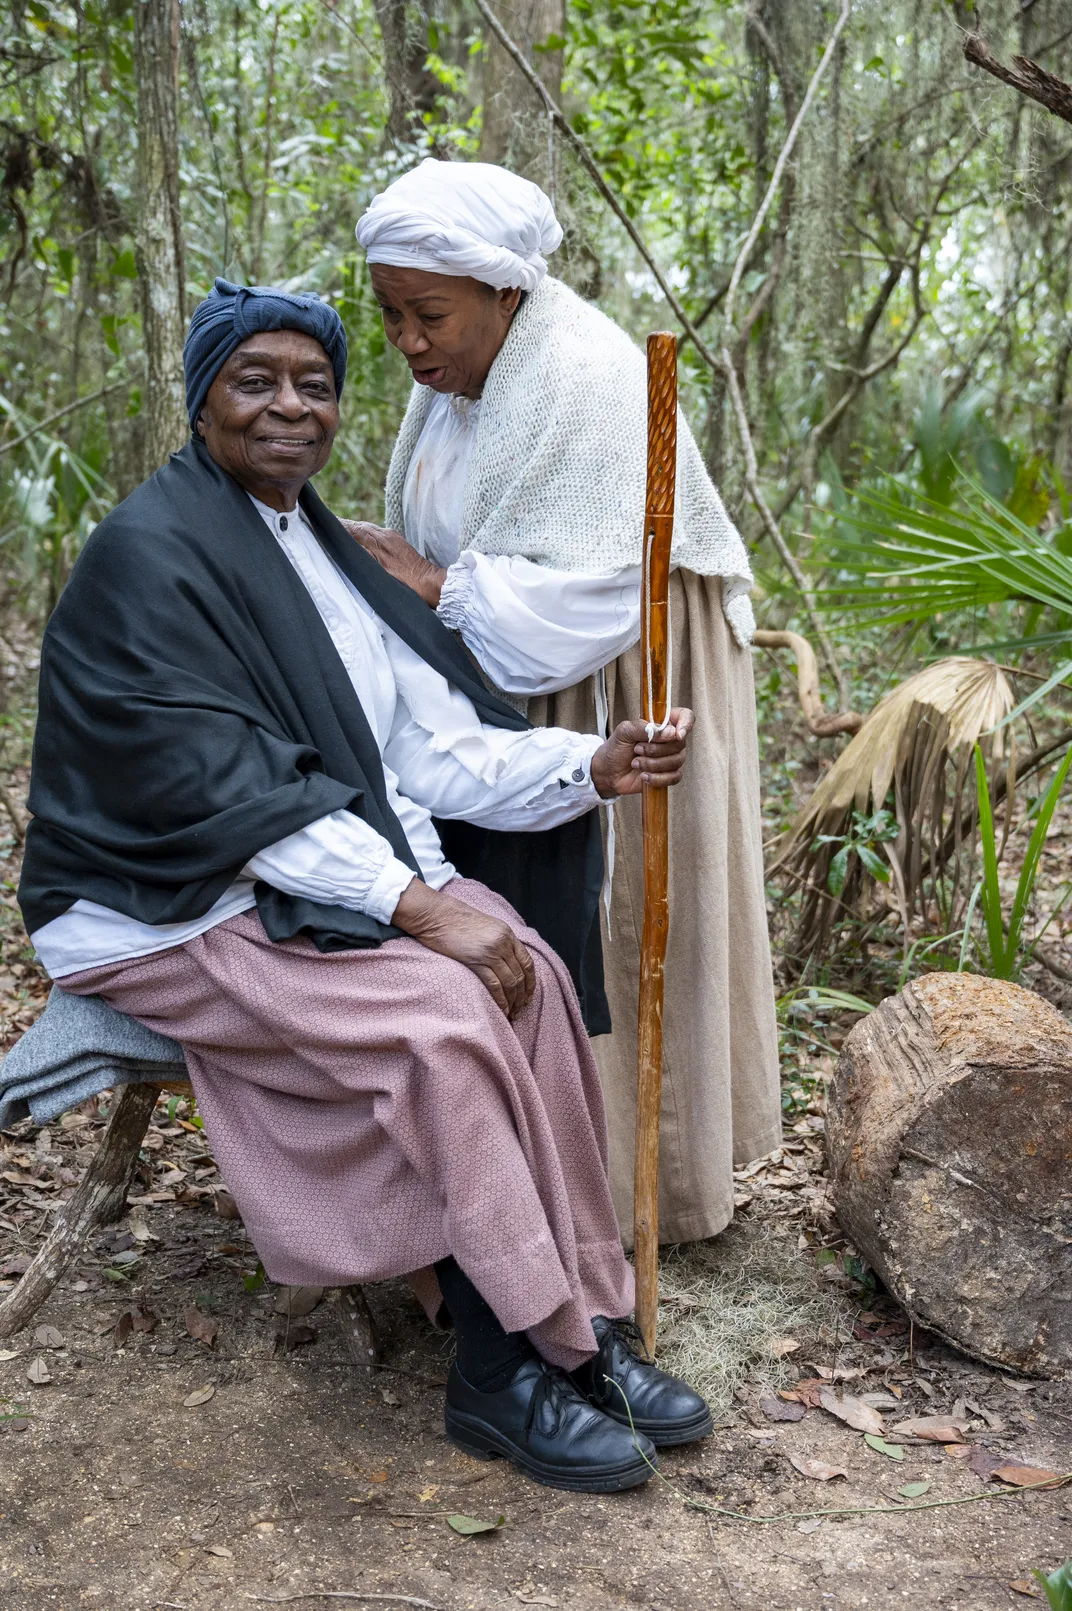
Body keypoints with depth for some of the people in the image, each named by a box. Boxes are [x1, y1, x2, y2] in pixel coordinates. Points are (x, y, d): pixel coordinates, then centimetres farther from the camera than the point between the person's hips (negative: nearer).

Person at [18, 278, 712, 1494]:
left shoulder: (316, 548, 13)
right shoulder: (152, 554, -14)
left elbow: (425, 740, 6)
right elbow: (223, 789, -22)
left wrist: (591, 766, -9)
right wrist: (416, 906, -27)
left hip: (318, 878, 8)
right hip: (174, 912, -7)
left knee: (528, 974, -16)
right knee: (440, 1018, -26)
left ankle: (581, 1317, -8)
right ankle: (508, 1370, -12)